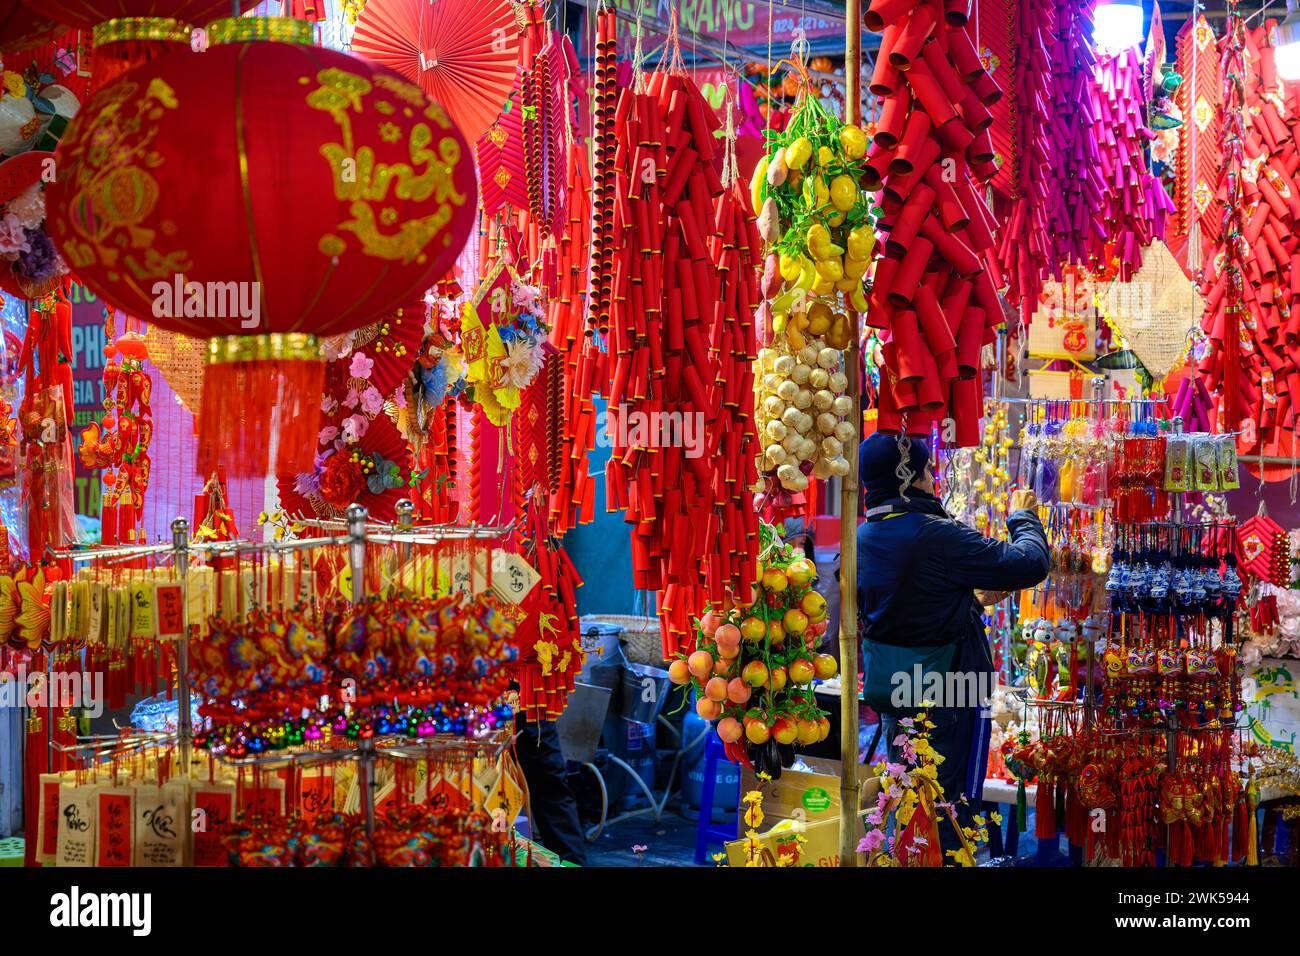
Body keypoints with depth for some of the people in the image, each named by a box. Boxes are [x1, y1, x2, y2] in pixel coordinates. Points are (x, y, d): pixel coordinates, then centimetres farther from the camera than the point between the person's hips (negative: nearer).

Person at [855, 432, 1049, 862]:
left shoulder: (863, 536, 0)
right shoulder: (937, 535, -25)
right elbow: (1030, 564, -21)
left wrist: (972, 597, 18)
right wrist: (1023, 517, -2)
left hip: (887, 684, 7)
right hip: (946, 692, -7)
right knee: (946, 798, 6)